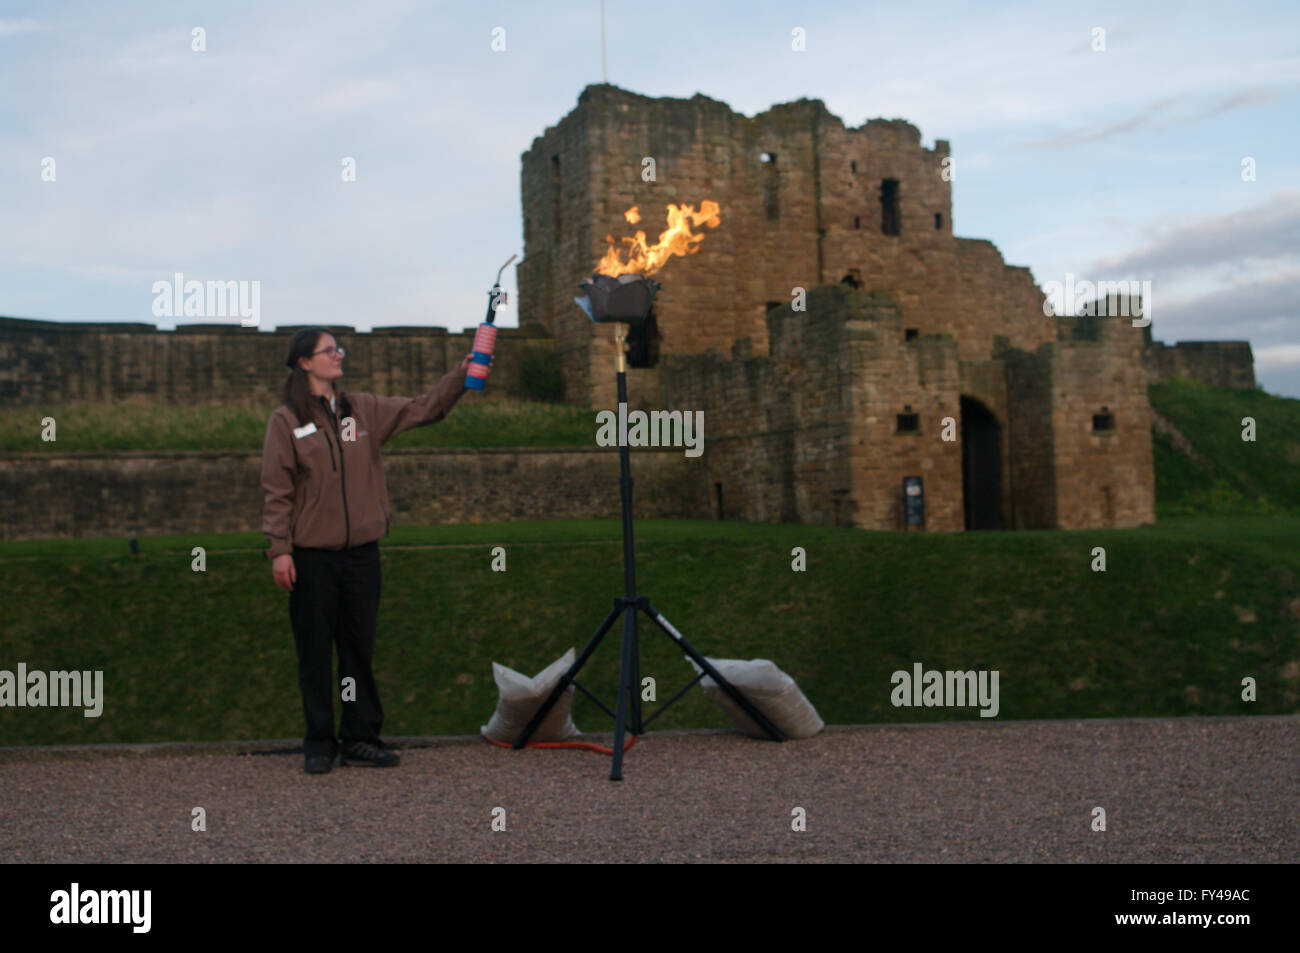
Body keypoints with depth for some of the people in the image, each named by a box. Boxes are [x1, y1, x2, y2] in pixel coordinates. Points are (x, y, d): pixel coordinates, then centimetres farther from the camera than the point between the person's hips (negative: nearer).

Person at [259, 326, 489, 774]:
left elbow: (424, 408, 8)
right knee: (315, 652, 4)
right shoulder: (285, 421, -2)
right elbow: (277, 490, -5)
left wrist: (462, 374, -3)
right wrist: (279, 549, -10)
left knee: (359, 648, 8)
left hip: (361, 552, 4)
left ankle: (360, 737, 18)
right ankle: (320, 743, 15)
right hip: (311, 556, -4)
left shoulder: (363, 410, 9)